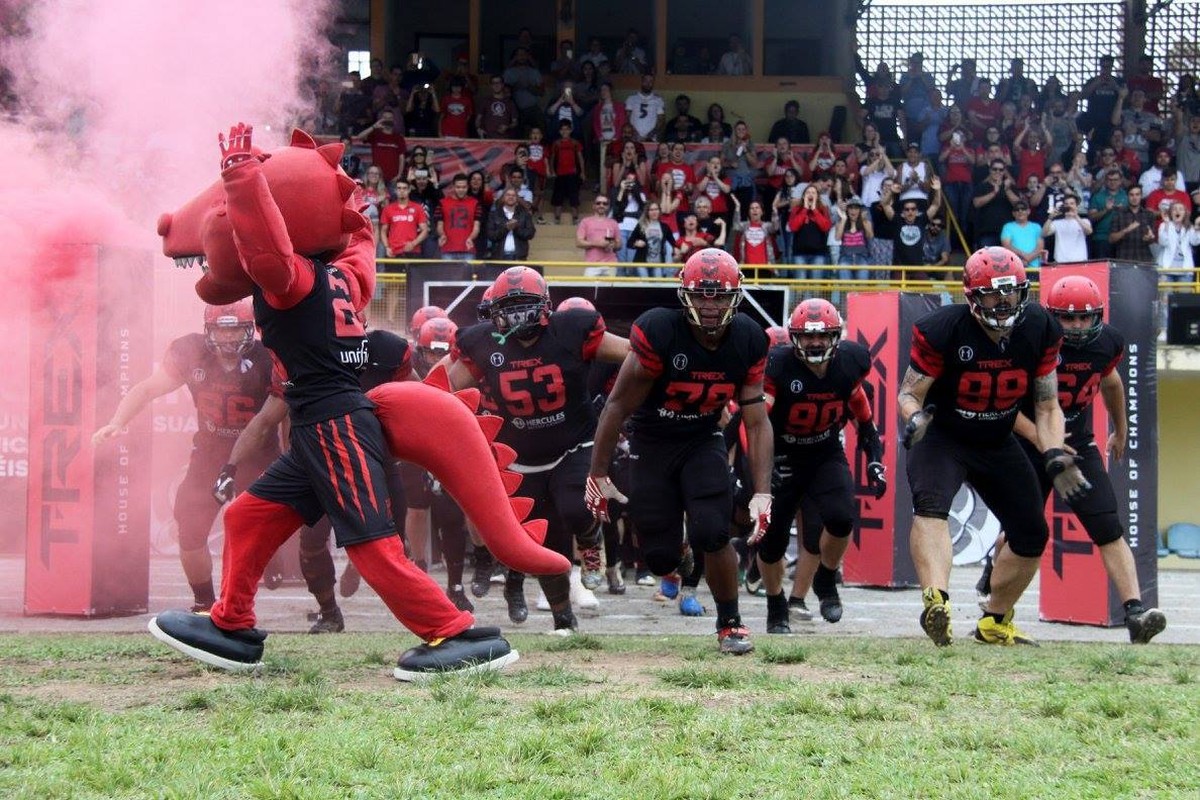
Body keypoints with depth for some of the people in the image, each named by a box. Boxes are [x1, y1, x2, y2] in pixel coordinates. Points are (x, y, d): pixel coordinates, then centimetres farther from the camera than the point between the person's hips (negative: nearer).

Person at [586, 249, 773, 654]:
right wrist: (598, 476, -12)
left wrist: (762, 493, -13)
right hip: (651, 443, -2)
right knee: (661, 558, -4)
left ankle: (730, 624, 0)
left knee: (711, 533, -22)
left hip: (703, 442, 2)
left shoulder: (748, 342, -13)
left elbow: (757, 422, -6)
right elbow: (618, 406, -16)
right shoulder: (659, 332, -25)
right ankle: (678, 552, 37)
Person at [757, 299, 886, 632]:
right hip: (782, 457, -1)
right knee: (770, 539, 0)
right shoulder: (779, 366, -22)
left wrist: (874, 458, 3)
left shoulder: (850, 362, -11)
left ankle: (826, 581, 6)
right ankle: (776, 612, 26)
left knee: (841, 518, -24)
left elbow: (860, 410, 6)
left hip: (826, 454, 1)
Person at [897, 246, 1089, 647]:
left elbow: (1047, 407, -2)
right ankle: (936, 600, -53)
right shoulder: (943, 330, -23)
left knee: (1032, 535, 5)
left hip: (998, 443, 5)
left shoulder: (1039, 331, -11)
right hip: (942, 437, -5)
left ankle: (994, 622, 26)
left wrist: (1055, 458, -17)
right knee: (931, 504, -34)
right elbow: (910, 392, -15)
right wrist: (914, 418, -39)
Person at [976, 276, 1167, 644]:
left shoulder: (1107, 343, -6)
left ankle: (1136, 612, -20)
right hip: (1028, 446, -3)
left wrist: (1120, 429, 30)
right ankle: (991, 581, 40)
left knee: (1109, 530, -11)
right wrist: (1039, 437, -28)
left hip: (1078, 446, 3)